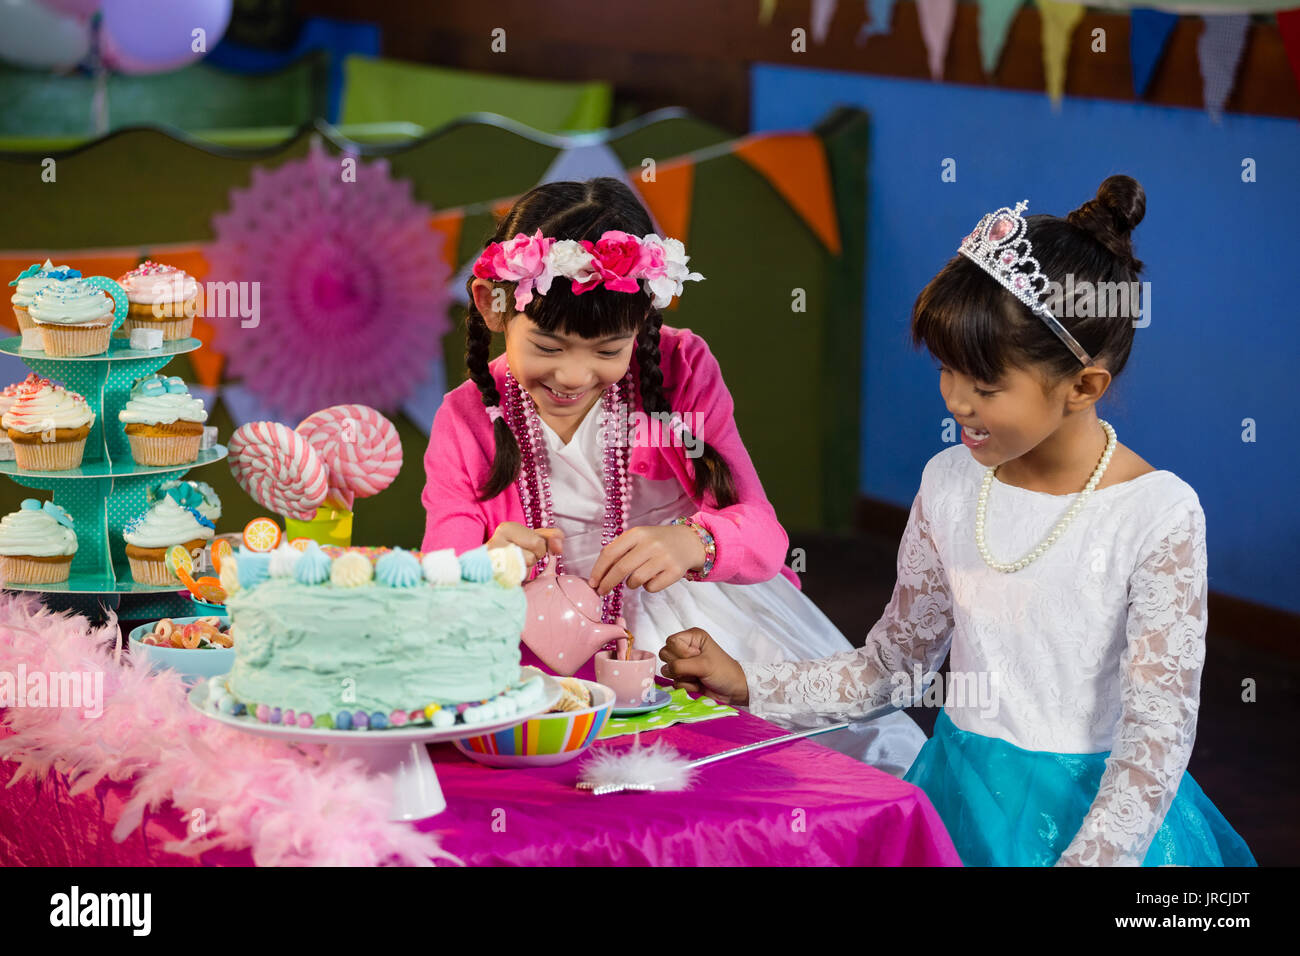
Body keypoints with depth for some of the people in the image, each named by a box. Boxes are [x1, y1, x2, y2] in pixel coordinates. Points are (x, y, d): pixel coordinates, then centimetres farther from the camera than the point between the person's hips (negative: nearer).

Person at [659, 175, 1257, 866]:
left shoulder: (1157, 516, -14)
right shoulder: (949, 484, 3)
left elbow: (1155, 737, -16)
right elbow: (893, 665, 13)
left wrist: (1088, 858, -27)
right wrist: (746, 684, 2)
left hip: (1093, 811, -4)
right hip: (960, 796, 5)